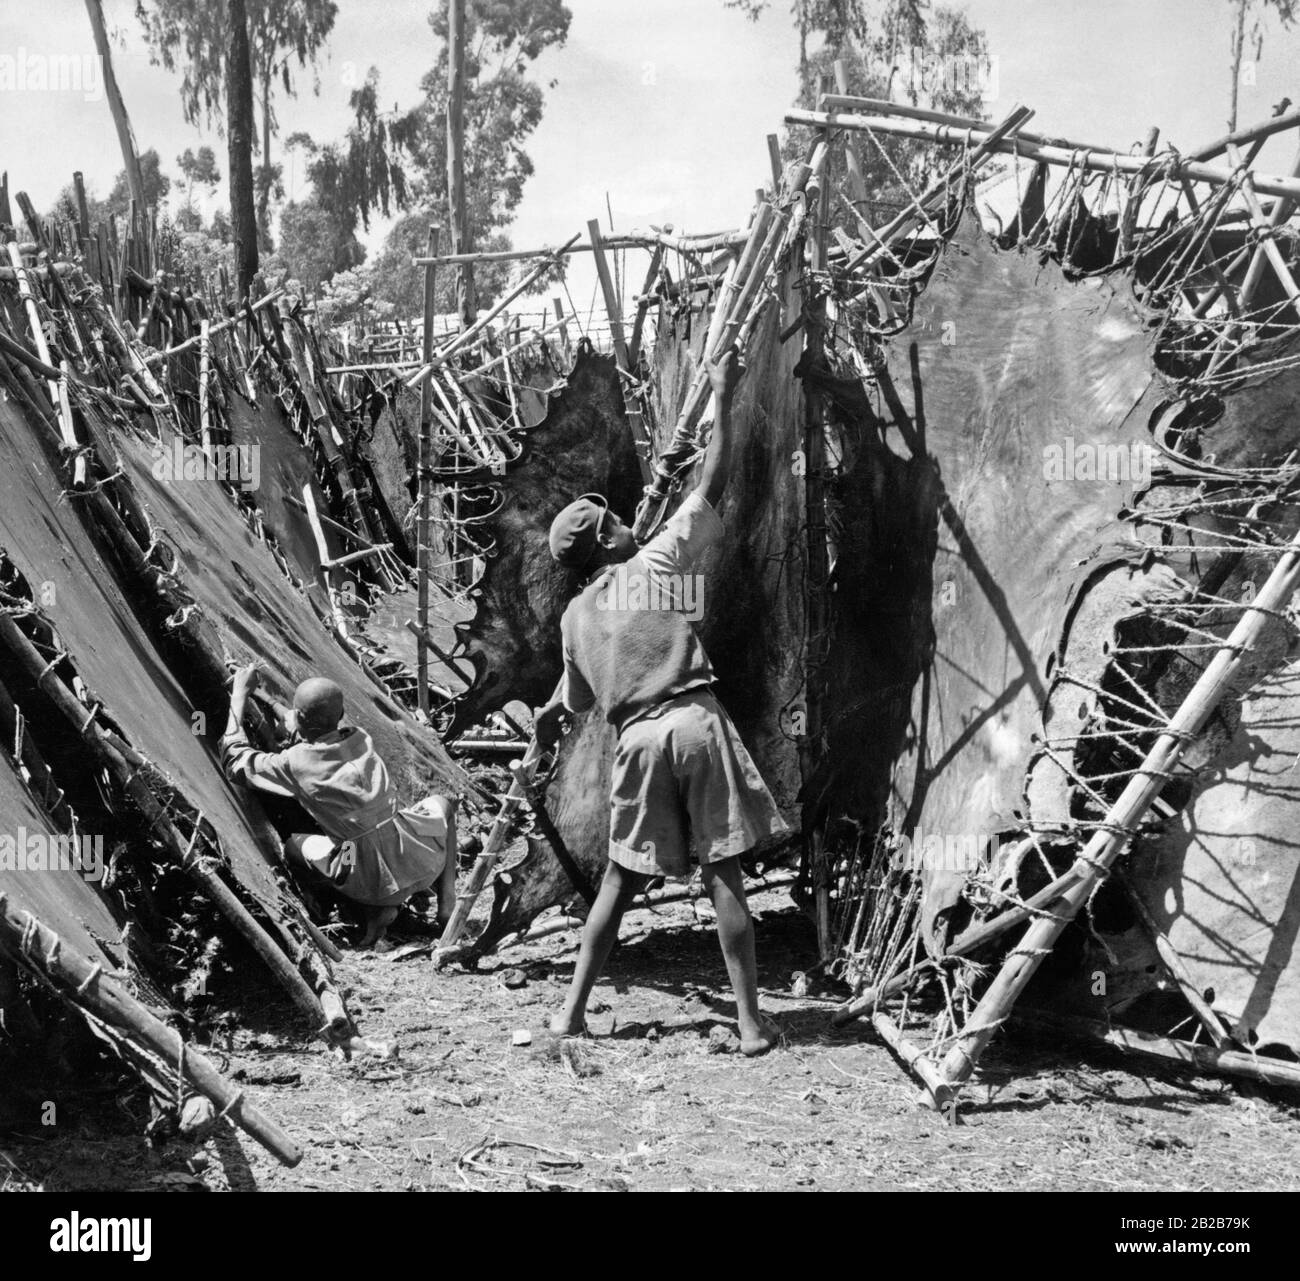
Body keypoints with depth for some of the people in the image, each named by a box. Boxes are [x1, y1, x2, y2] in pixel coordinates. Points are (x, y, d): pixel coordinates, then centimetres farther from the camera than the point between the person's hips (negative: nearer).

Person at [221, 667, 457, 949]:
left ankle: (376, 908, 8)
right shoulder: (360, 739, 7)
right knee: (441, 804, 36)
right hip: (422, 862, 3)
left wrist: (240, 694, 18)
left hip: (371, 881, -3)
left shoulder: (294, 763, -6)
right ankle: (447, 902, 20)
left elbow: (235, 762, 13)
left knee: (292, 844, 21)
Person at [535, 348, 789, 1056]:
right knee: (722, 873, -1)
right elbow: (712, 485, 7)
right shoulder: (661, 559, 3)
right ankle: (751, 1020, 0)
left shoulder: (576, 615, 12)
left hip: (639, 738, 3)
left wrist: (546, 720, 43)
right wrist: (722, 399, 16)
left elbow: (573, 701, 20)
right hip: (697, 719, -3)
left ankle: (572, 1011, 15)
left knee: (621, 879, 14)